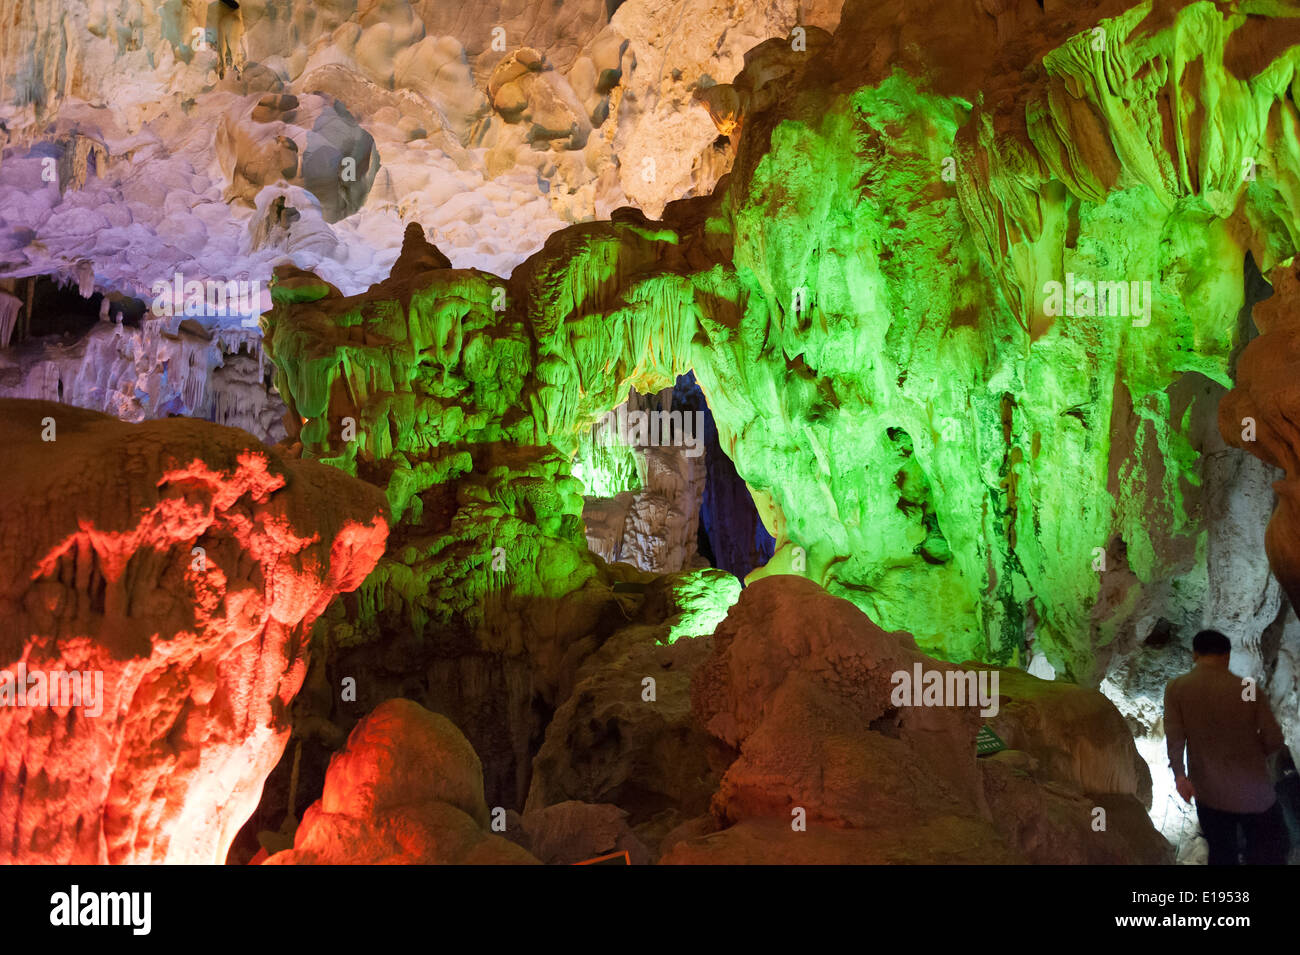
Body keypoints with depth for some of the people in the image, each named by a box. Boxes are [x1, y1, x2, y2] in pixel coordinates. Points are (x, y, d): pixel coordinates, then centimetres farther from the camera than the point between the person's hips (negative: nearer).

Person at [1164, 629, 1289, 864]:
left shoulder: (1177, 688, -6)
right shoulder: (1248, 689, -7)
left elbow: (1174, 736, -12)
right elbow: (1273, 739, -5)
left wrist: (1179, 773, -3)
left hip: (1209, 793, 1)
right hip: (1254, 791, -1)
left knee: (1222, 855, 16)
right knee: (1269, 853, 13)